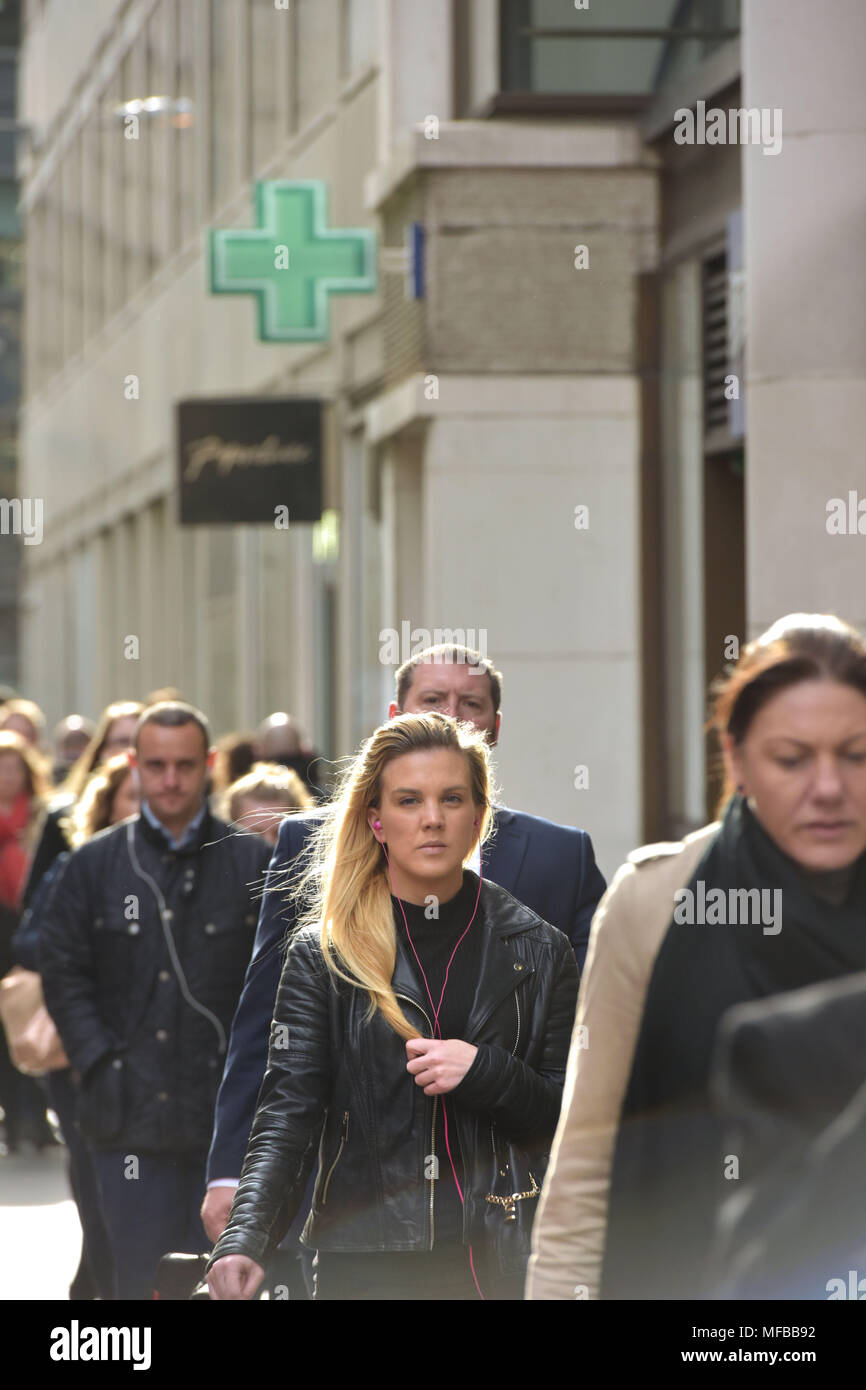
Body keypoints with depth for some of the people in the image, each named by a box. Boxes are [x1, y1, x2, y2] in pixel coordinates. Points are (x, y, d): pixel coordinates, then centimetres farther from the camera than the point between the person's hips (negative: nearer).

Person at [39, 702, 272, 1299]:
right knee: (141, 1273, 1)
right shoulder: (95, 863, 6)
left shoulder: (253, 862, 5)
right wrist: (102, 1065, -4)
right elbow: (63, 974, 6)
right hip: (132, 1116, 0)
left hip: (227, 1115, 0)